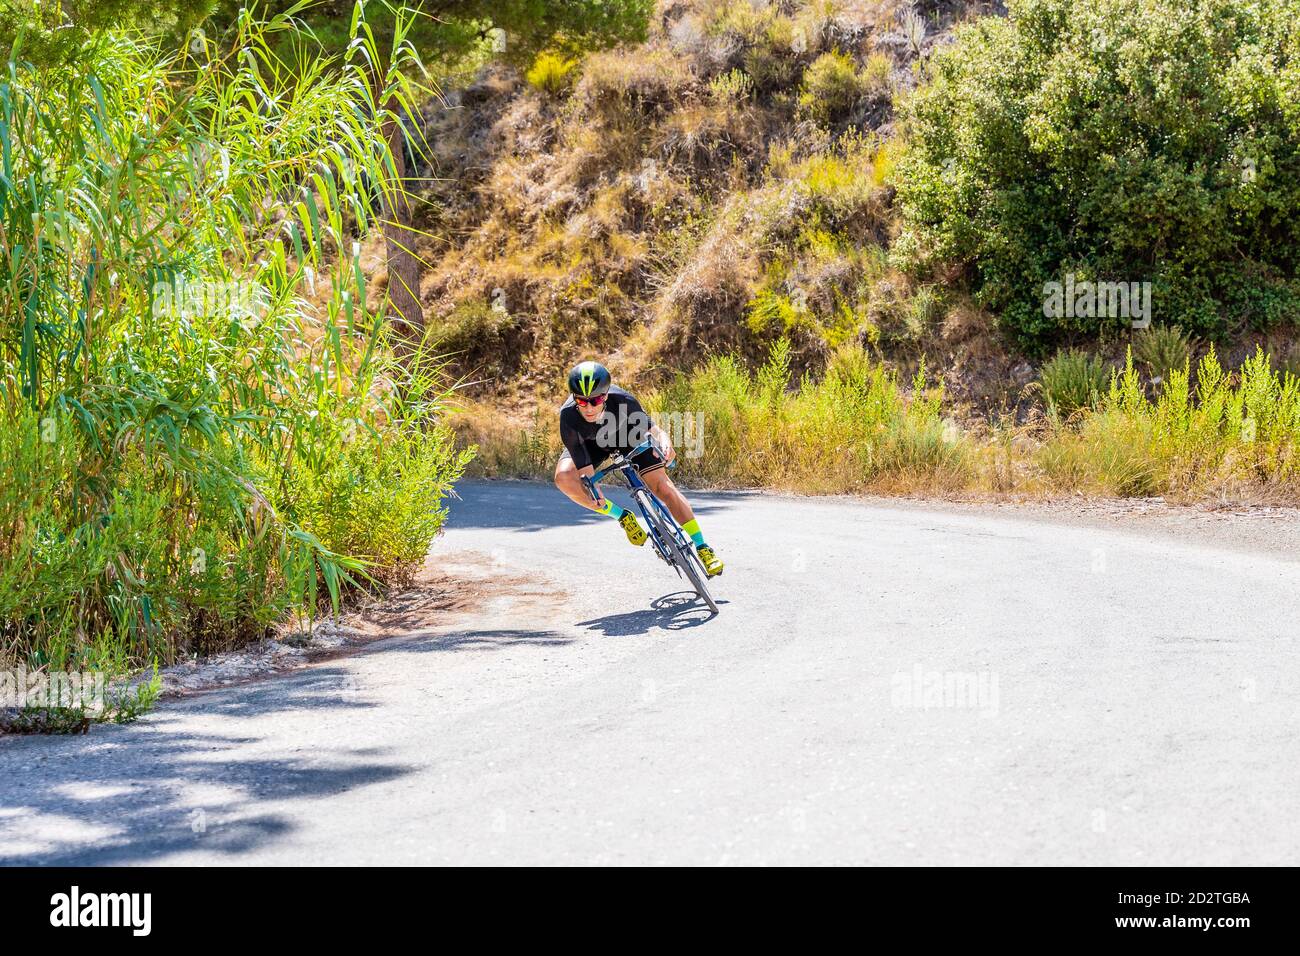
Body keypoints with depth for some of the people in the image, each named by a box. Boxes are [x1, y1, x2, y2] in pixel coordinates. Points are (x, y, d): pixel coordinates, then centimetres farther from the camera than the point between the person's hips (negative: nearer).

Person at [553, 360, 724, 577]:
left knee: (661, 484, -14)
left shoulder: (621, 401, -38)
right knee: (564, 477, -26)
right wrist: (594, 495, -51)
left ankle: (702, 548, -7)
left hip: (628, 433, -1)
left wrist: (665, 444, -53)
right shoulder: (568, 416, -38)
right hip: (591, 443, 1)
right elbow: (585, 470, -35)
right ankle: (623, 517, -6)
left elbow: (653, 430, -30)